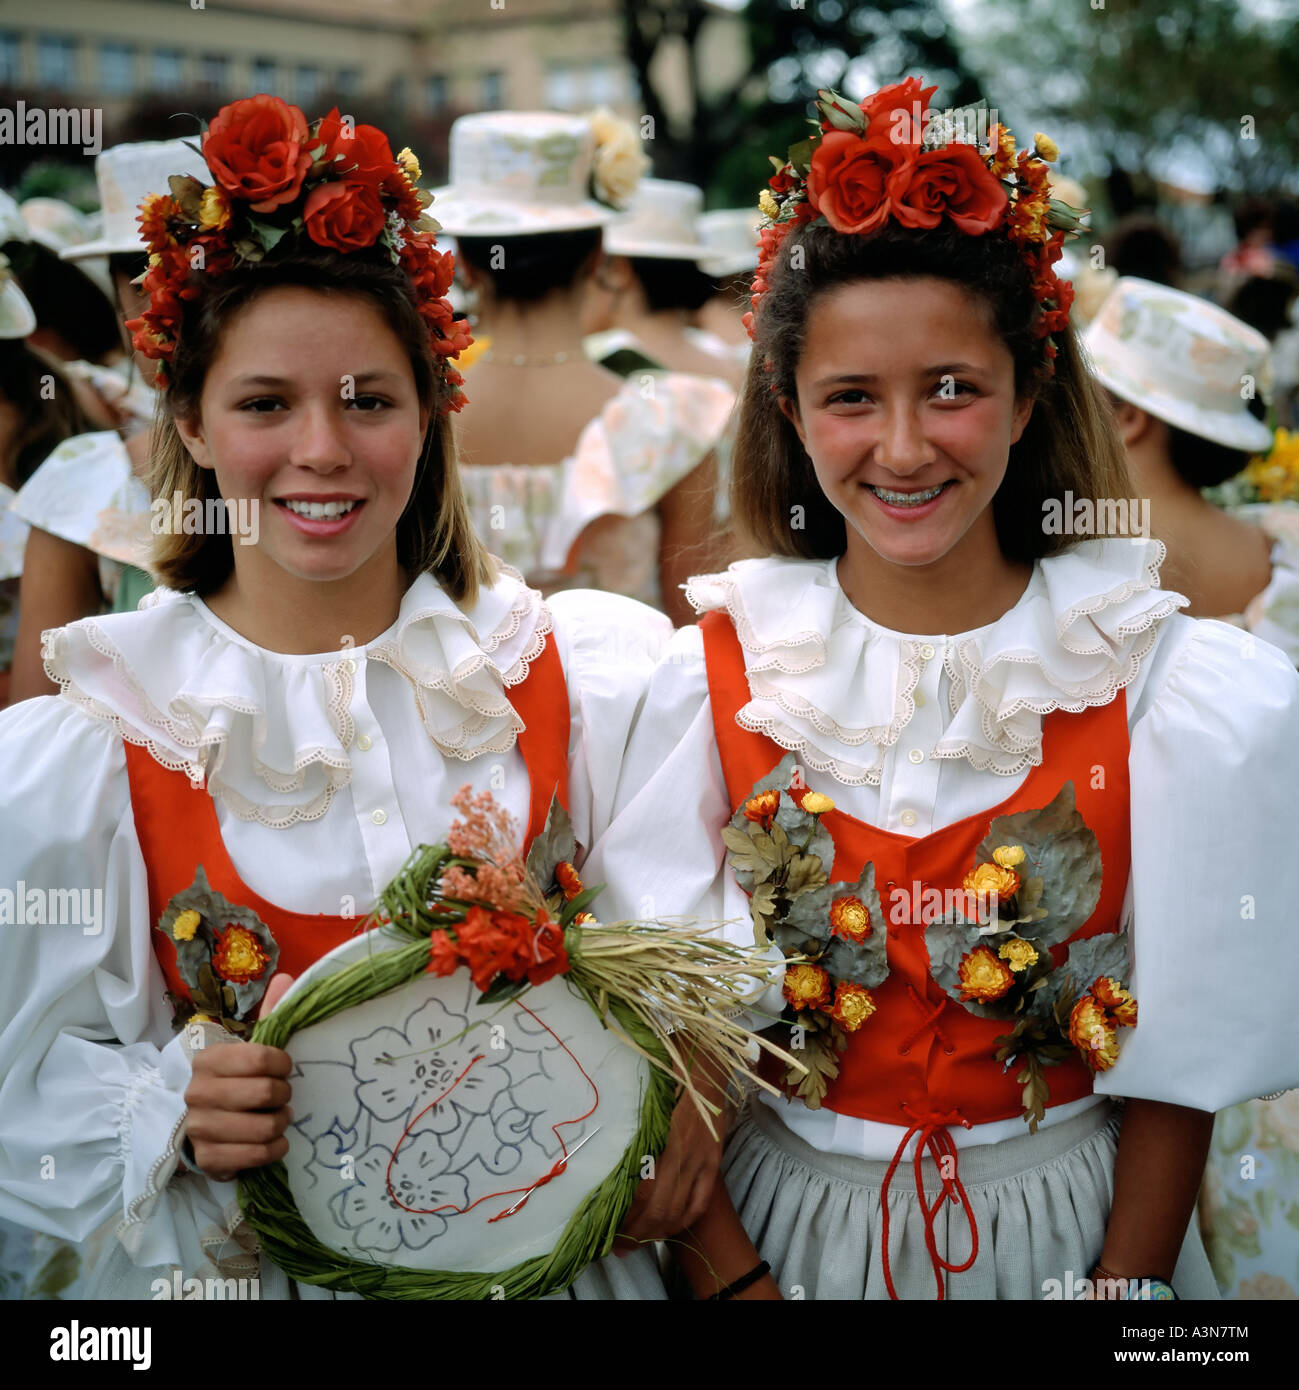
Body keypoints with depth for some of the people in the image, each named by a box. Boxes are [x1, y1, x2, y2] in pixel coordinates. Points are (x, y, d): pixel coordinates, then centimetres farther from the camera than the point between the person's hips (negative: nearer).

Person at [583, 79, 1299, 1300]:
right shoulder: (709, 680, -11)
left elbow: (1178, 1057, -6)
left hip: (1064, 1233, 0)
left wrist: (1122, 1285, -11)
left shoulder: (1180, 694, -12)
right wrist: (733, 1280, -12)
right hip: (784, 1225, 0)